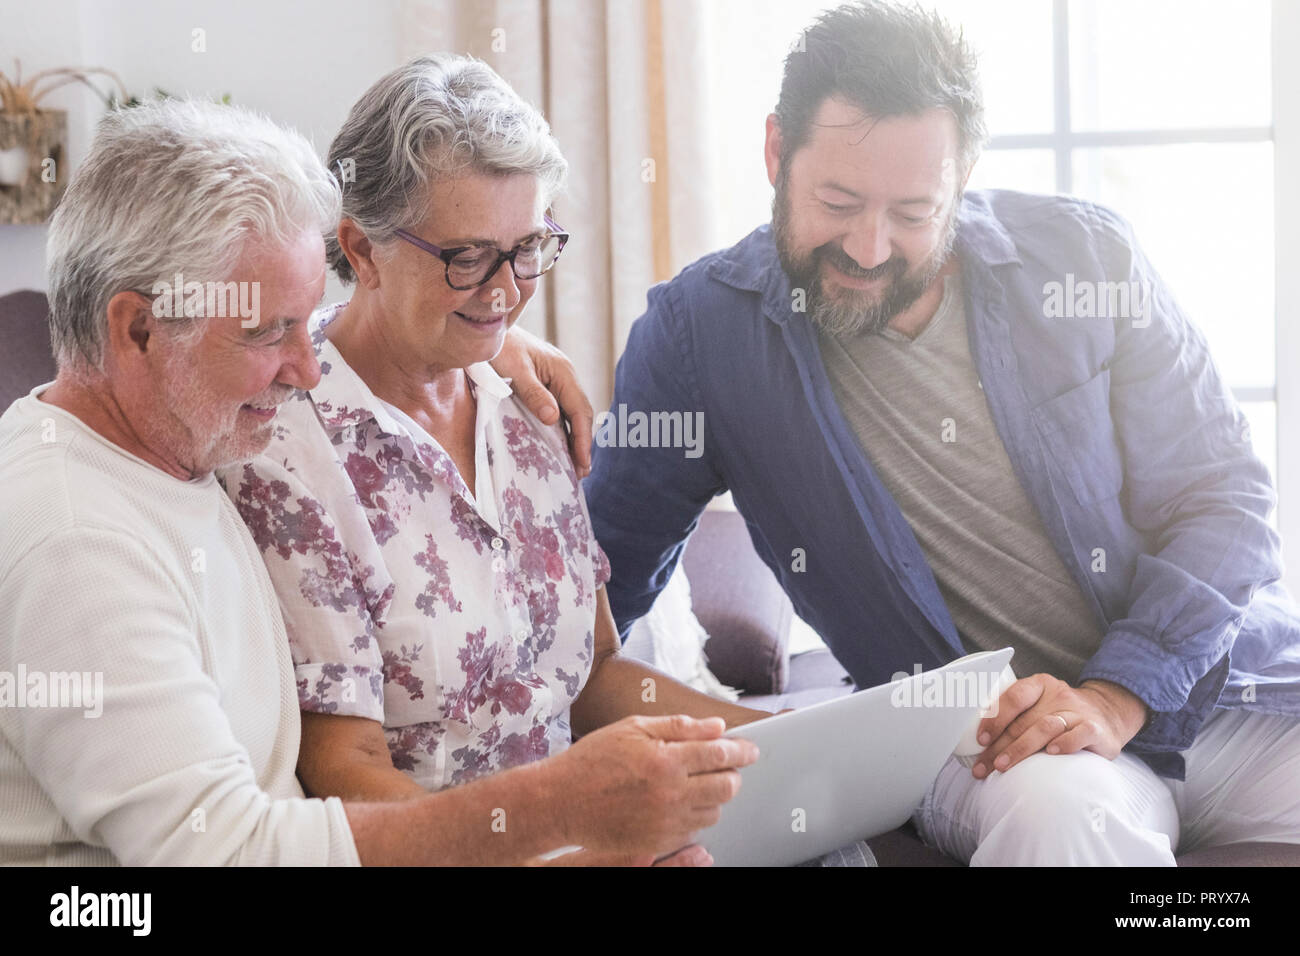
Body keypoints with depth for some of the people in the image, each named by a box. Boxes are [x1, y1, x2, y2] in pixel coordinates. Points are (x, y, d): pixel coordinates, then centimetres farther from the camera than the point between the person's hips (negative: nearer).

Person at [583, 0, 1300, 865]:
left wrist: (1116, 695, -14)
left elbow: (1223, 499, 0)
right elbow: (608, 563, 8)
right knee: (1060, 808, -36)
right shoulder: (701, 330, -3)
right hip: (976, 745, -2)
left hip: (1223, 687, 2)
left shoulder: (1085, 255, -1)